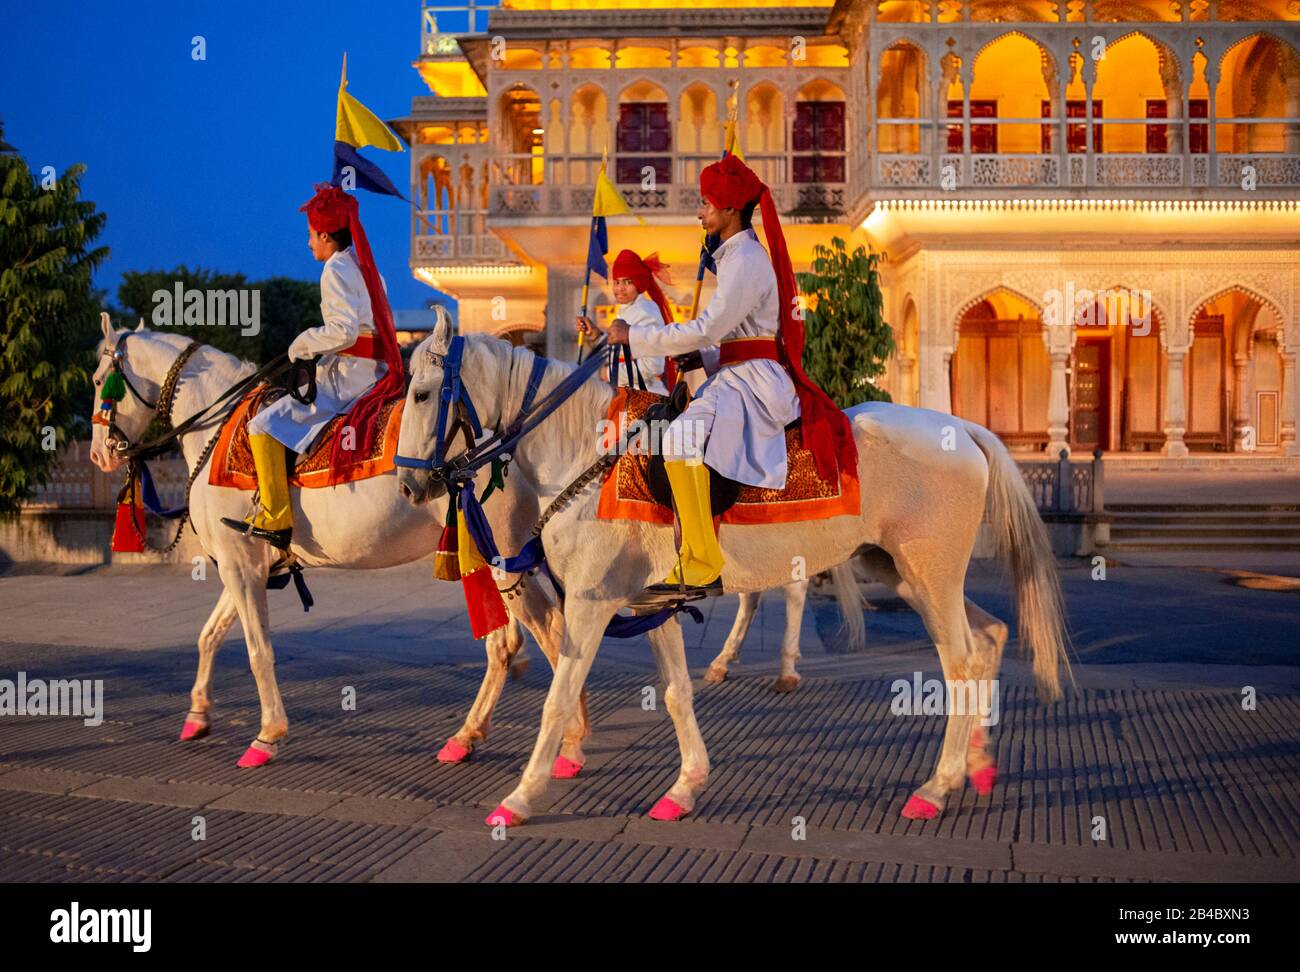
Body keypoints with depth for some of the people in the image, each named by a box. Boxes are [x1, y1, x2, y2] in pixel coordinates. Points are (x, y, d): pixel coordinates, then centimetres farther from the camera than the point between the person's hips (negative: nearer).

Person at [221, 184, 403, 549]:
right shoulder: (365, 267, 18)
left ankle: (275, 521, -15)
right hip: (376, 371, 11)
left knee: (265, 423, -11)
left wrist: (304, 344, -7)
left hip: (349, 376, -11)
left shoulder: (336, 269, -10)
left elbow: (344, 330, -22)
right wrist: (315, 347, 20)